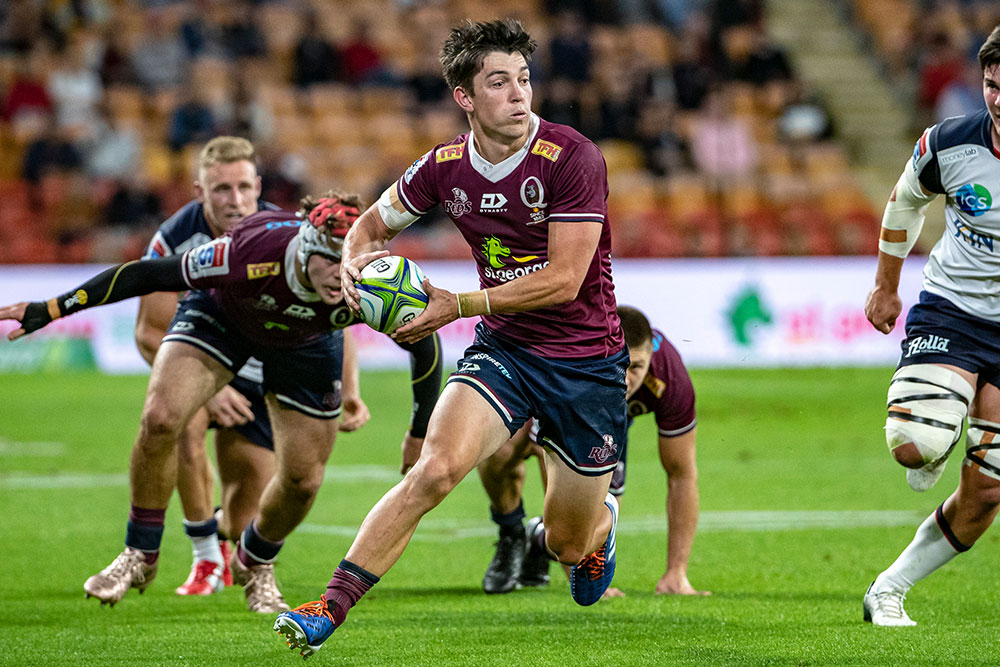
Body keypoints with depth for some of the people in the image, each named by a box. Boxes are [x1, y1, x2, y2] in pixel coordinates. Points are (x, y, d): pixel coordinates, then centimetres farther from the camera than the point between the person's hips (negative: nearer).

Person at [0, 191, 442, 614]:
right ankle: (140, 555, -2)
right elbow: (150, 274, -32)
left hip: (306, 343, 2)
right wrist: (52, 309, -30)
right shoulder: (250, 251, -43)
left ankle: (254, 564, 33)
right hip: (222, 313, -2)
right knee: (160, 419, -24)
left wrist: (420, 433, -7)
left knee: (303, 479, -1)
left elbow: (425, 341, -16)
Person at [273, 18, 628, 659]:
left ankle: (602, 519, 49)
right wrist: (354, 264, -11)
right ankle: (329, 611, -25)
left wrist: (457, 305, -23)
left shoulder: (573, 158, -19)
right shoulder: (444, 167, -5)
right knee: (435, 468, -26)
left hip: (587, 360, -2)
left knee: (568, 543, 9)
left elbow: (563, 280, -22)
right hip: (502, 348, 2)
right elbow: (374, 222, 14)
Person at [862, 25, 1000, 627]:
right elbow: (906, 200, 11)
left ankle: (890, 589, 19)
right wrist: (886, 285, 19)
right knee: (915, 443, -27)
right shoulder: (949, 144, -11)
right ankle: (932, 455, 12)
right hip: (950, 312, 0)